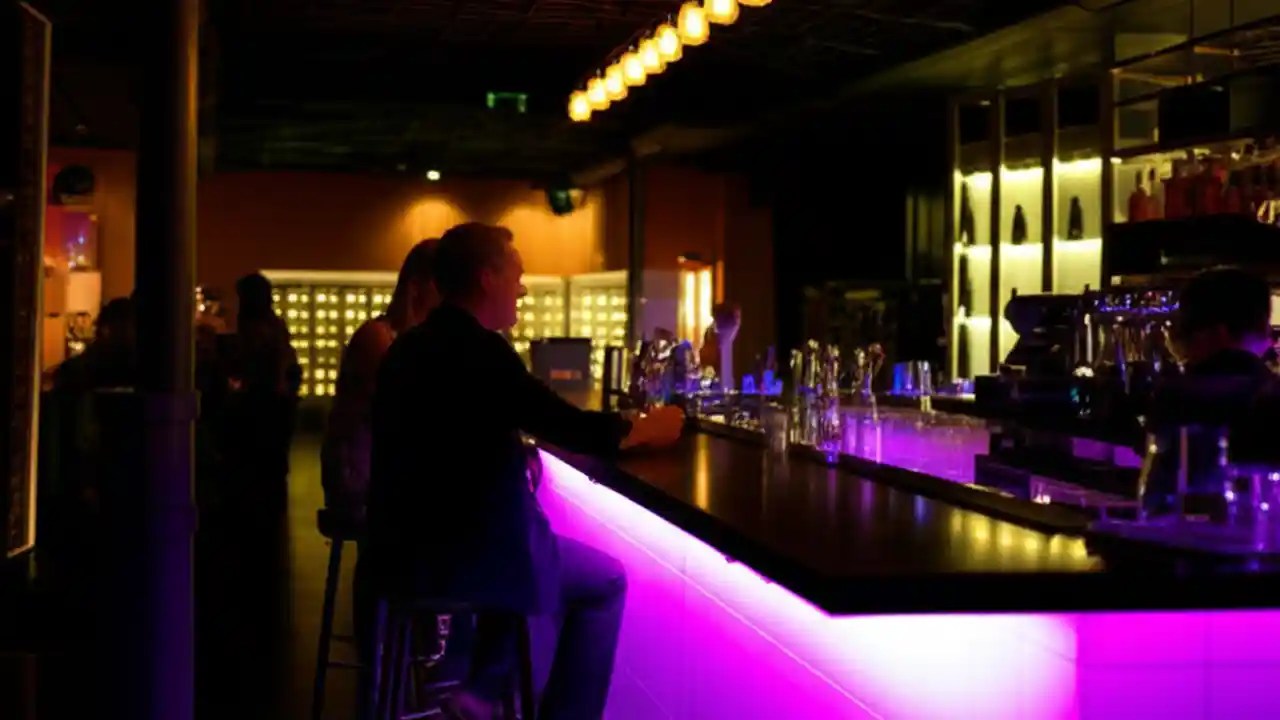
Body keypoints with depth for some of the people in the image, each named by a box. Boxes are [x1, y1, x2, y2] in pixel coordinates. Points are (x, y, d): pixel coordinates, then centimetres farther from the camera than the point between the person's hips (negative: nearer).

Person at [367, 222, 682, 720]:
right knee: (605, 580, 9)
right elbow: (577, 430, -15)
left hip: (407, 542, 9)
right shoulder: (479, 349, -17)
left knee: (530, 550, 32)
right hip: (450, 555, -9)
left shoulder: (412, 345, 10)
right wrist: (647, 428, 2)